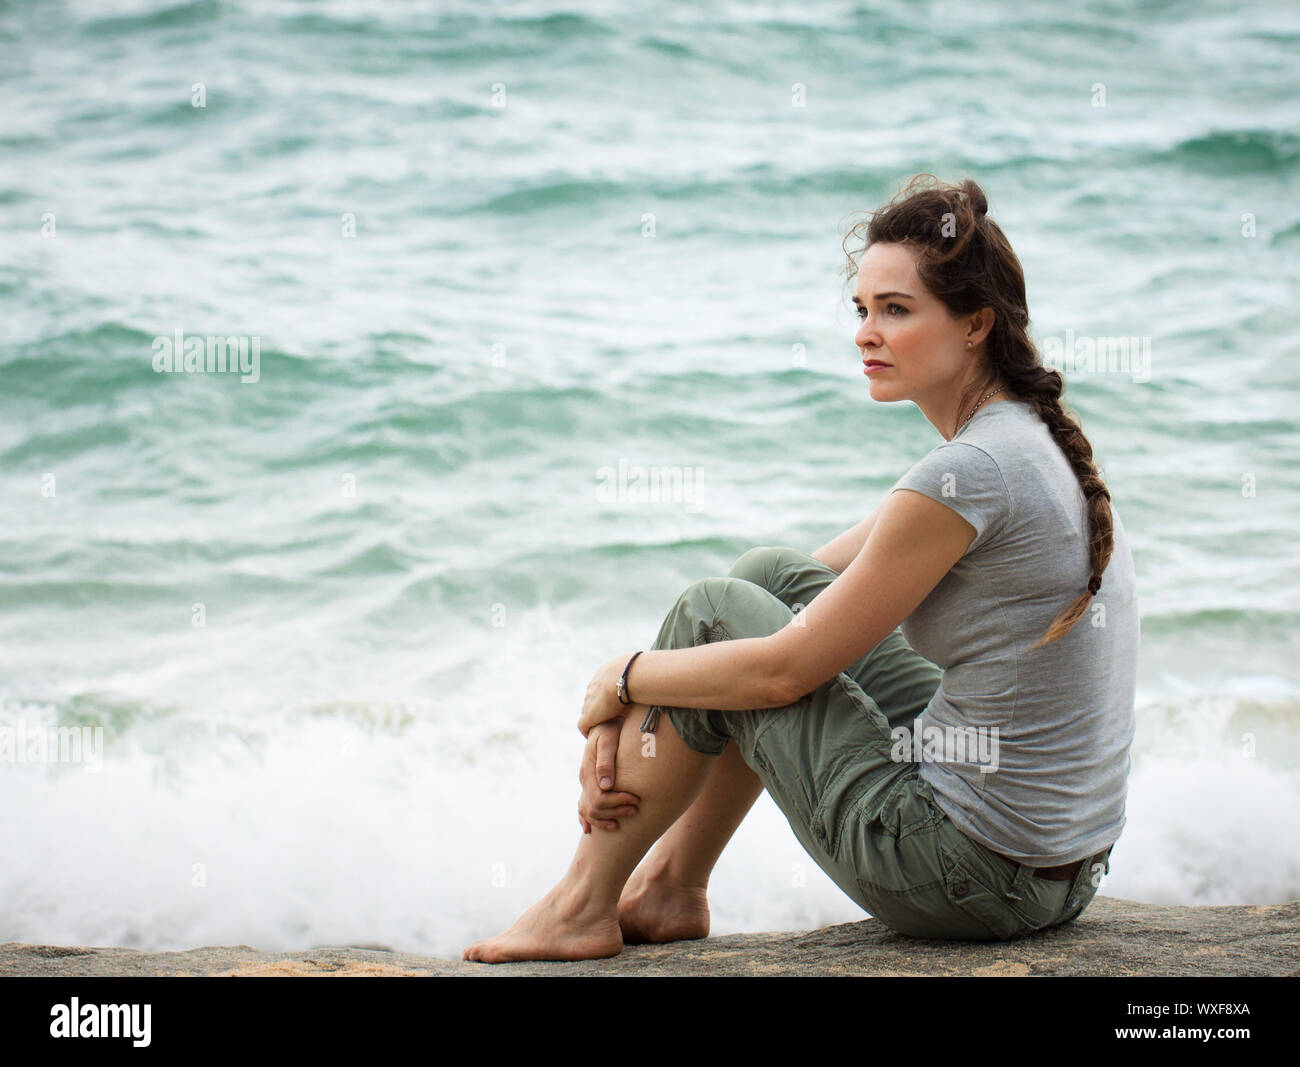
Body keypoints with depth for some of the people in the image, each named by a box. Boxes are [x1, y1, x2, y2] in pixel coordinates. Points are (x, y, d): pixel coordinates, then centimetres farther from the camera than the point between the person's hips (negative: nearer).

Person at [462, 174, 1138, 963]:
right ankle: (673, 885, 25)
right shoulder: (1039, 441, 9)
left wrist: (623, 681, 4)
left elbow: (782, 670, -15)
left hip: (972, 874, -9)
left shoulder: (973, 472, -21)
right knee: (771, 576, 16)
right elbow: (817, 581, 14)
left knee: (715, 612, 2)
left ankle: (585, 906, 17)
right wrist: (632, 717, 10)